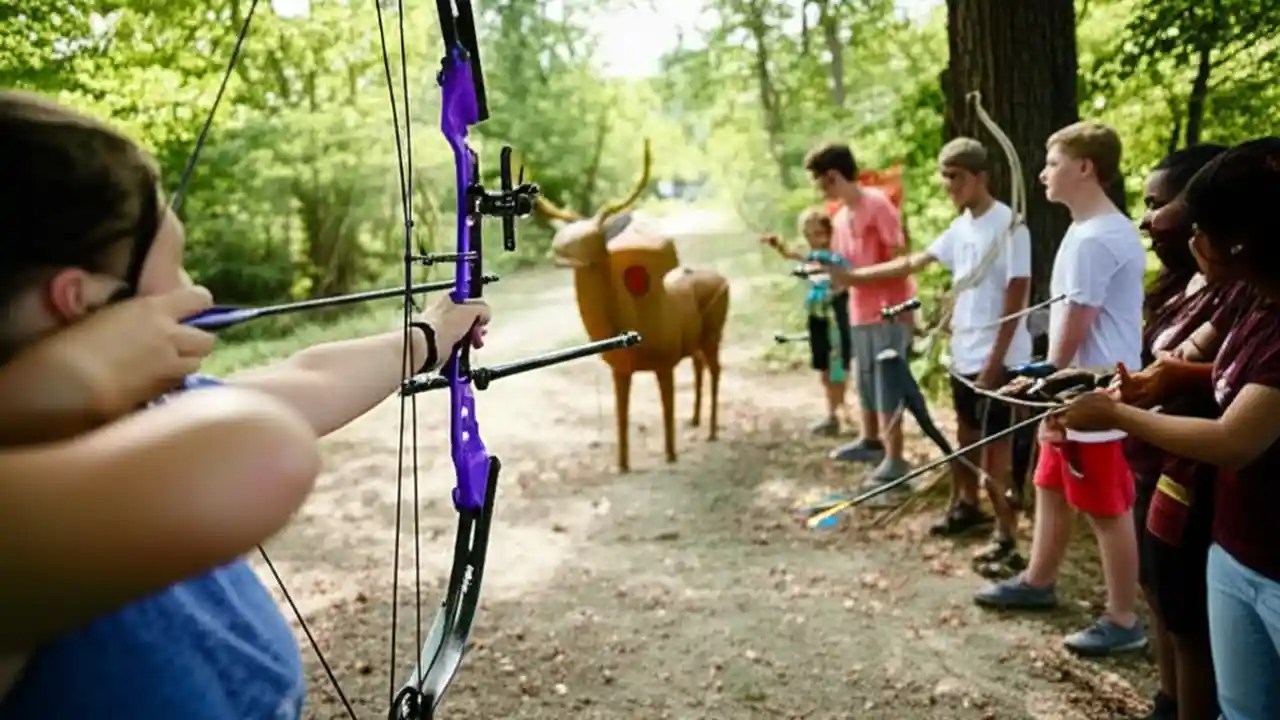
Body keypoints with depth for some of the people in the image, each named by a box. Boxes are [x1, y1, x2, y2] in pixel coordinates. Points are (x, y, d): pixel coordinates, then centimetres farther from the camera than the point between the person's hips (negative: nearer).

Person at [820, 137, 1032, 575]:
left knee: (993, 446, -6)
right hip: (963, 353, 9)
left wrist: (995, 362, -19)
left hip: (996, 358, -9)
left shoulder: (1009, 226, -16)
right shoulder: (961, 226, 9)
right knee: (966, 432, 21)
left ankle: (1007, 539, 2)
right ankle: (967, 506, 38)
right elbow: (914, 263, 12)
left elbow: (1016, 297, -18)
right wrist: (854, 276, 5)